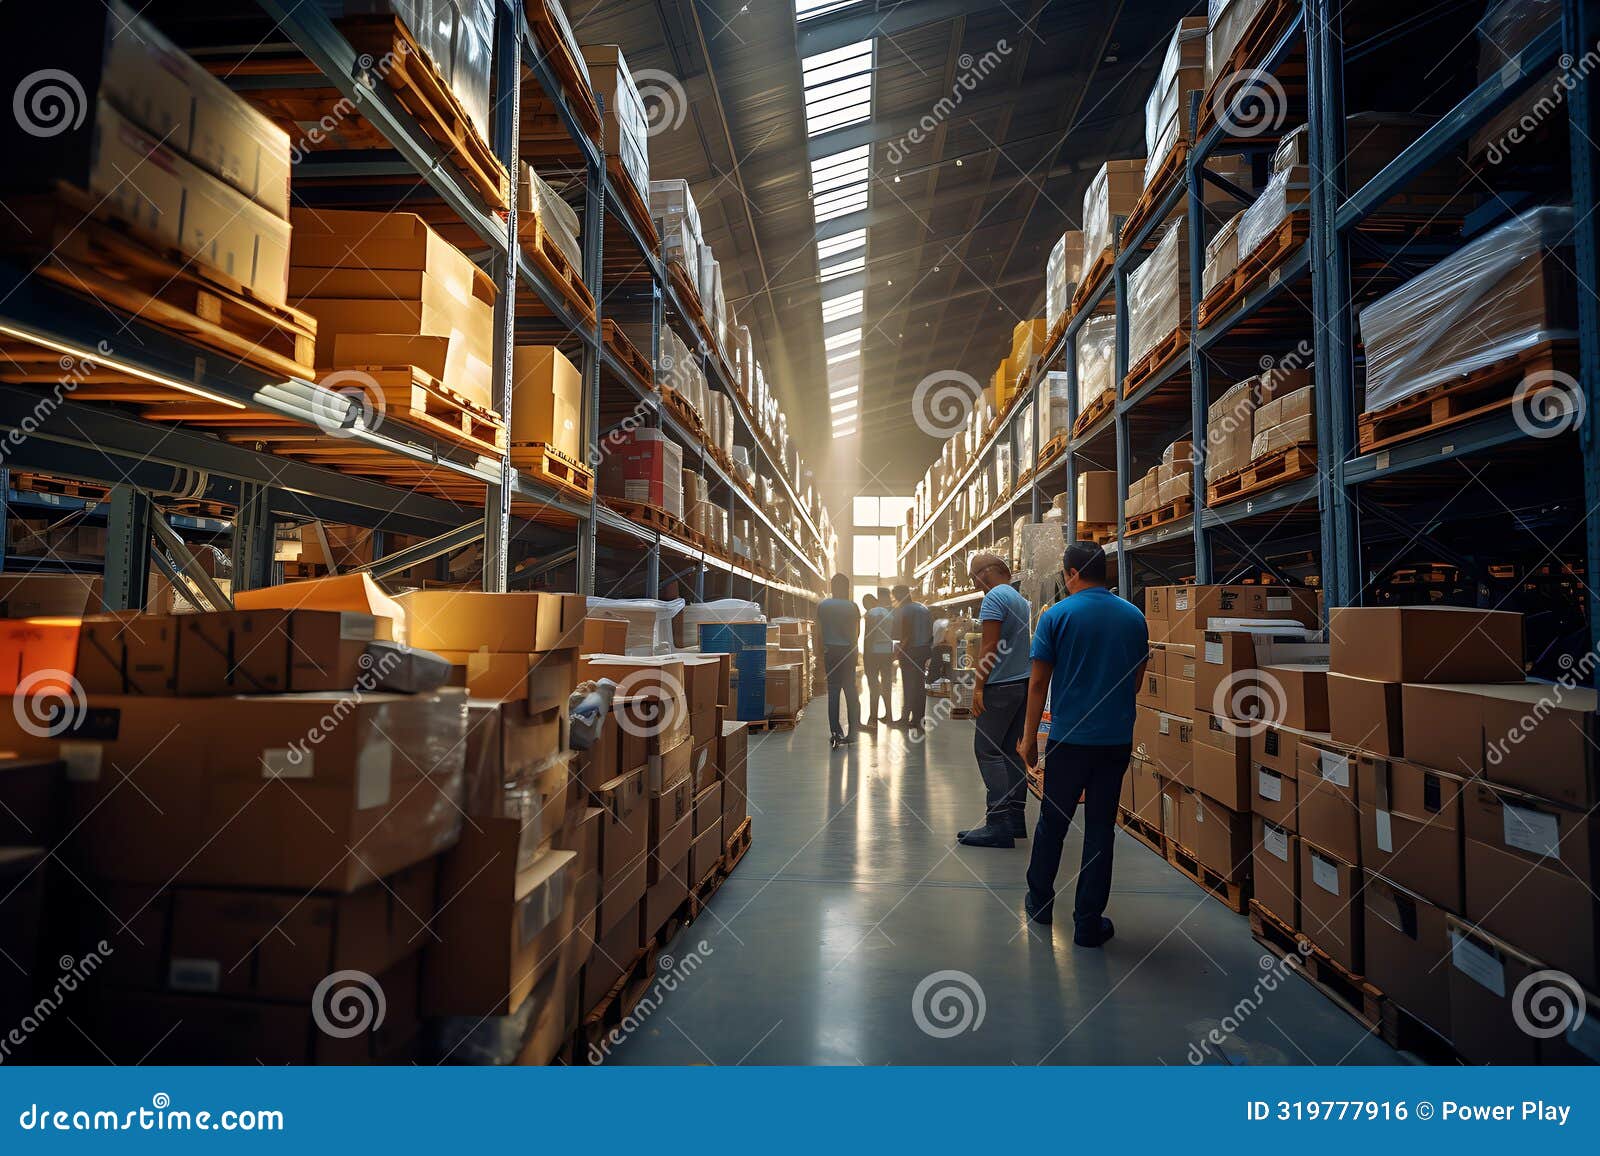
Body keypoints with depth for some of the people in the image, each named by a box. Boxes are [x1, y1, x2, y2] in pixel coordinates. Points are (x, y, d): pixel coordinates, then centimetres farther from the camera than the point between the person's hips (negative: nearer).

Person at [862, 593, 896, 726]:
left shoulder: (871, 613, -11)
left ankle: (873, 718, -2)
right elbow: (895, 634, 10)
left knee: (873, 684, -2)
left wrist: (865, 653, -10)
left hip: (874, 652, -6)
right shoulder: (889, 612, 9)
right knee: (887, 683, 13)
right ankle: (888, 715, 19)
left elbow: (868, 635, -15)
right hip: (888, 651, 6)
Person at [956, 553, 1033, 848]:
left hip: (1001, 686, -9)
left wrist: (978, 686, -15)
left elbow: (990, 646, -17)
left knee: (988, 750, -6)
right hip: (1023, 682, 9)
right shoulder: (1022, 600, 17)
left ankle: (999, 823, -7)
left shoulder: (994, 598, -12)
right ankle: (1015, 818, 14)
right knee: (1012, 751, 11)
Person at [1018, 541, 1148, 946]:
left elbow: (1039, 681, -8)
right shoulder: (1134, 616, 3)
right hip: (1117, 738, 3)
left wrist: (1030, 737, -1)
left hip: (1069, 737, -3)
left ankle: (1039, 901, 29)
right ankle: (1089, 922, 14)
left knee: (1052, 821, 13)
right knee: (1100, 827, 9)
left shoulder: (1057, 615, -9)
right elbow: (1137, 680, 12)